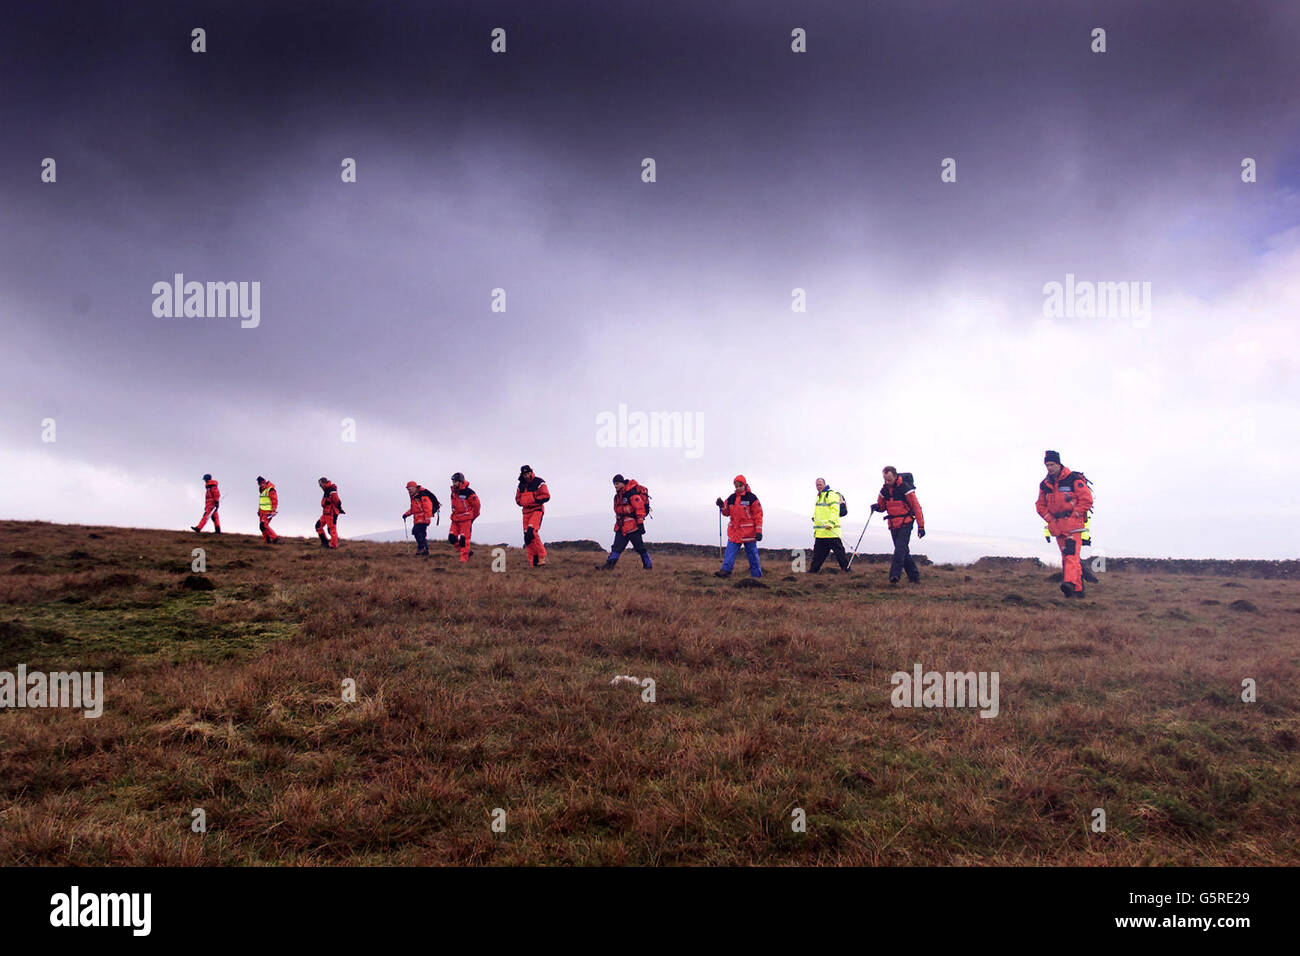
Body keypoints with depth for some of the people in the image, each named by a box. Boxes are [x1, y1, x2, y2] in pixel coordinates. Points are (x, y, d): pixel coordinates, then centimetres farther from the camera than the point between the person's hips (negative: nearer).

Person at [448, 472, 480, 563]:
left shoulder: (468, 492, -14)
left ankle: (464, 557, 0)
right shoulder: (453, 492, 10)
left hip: (466, 519, -7)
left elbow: (476, 505, -7)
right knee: (452, 538, 0)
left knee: (464, 539, -8)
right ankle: (467, 551, 13)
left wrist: (473, 517, 1)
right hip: (455, 519, 7)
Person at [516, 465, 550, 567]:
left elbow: (546, 496, -12)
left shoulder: (539, 482, -5)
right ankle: (534, 562, 5)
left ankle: (542, 556, -17)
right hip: (526, 512, 7)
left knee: (532, 532, -25)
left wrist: (534, 500, -16)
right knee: (527, 536, 1)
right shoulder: (521, 485, 14)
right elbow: (517, 498, 24)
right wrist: (523, 503, 4)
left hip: (537, 510, -7)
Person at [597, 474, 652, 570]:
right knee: (617, 547, 1)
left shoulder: (632, 493, -14)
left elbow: (640, 508, -18)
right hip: (621, 526, 8)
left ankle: (648, 566, 9)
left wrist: (640, 523, -21)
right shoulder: (618, 495, 14)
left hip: (632, 526, -8)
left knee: (639, 547, -1)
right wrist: (618, 521, 25)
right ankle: (609, 564, -4)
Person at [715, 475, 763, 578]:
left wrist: (758, 531, -11)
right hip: (734, 530, 4)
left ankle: (757, 574, 11)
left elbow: (758, 514, -5)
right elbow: (727, 513, 16)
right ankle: (725, 571, -10)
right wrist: (722, 506, -6)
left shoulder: (751, 497, -6)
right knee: (730, 551, -5)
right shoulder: (731, 498, 9)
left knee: (752, 552, 4)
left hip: (748, 531, -4)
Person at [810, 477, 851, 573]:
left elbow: (835, 510, -19)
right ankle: (814, 569, 17)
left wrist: (831, 523, -28)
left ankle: (846, 569, -3)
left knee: (838, 550, -7)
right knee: (818, 551, 12)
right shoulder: (819, 496, 23)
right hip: (820, 532, 9)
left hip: (830, 530, -9)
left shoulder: (831, 494, -7)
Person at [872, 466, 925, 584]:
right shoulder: (884, 489, 6)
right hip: (893, 525, 7)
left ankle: (895, 575, -25)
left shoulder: (905, 488, -13)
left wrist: (921, 526, -10)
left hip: (905, 523, -6)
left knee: (900, 548, -19)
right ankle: (914, 577, 17)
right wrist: (877, 507, -6)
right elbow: (882, 506, 19)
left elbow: (916, 507, -9)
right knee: (904, 551, 9)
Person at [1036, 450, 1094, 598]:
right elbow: (1040, 505, 20)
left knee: (1071, 553, -19)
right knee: (1066, 556, 5)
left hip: (1073, 522, -6)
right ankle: (1078, 589, 10)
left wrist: (1074, 515, -10)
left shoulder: (1074, 479, -4)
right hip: (1057, 525, 6)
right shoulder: (1045, 484, 12)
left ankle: (1070, 583, -33)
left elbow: (1086, 500, -7)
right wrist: (1050, 519, 6)